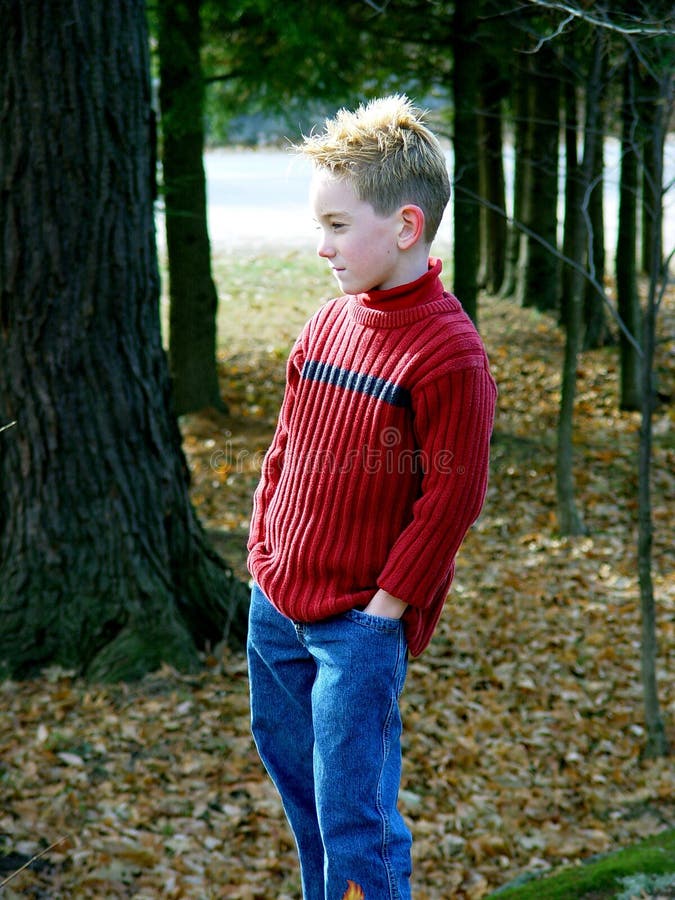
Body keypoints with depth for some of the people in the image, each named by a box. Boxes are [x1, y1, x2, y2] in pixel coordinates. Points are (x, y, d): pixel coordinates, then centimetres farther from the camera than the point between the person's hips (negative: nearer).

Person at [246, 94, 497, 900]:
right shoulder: (329, 323, 5)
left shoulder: (447, 352, -18)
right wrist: (264, 547, 9)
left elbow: (453, 495, -17)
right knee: (290, 765, 22)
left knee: (353, 818, -4)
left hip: (361, 622, -8)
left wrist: (385, 605, -13)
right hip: (276, 604, 8)